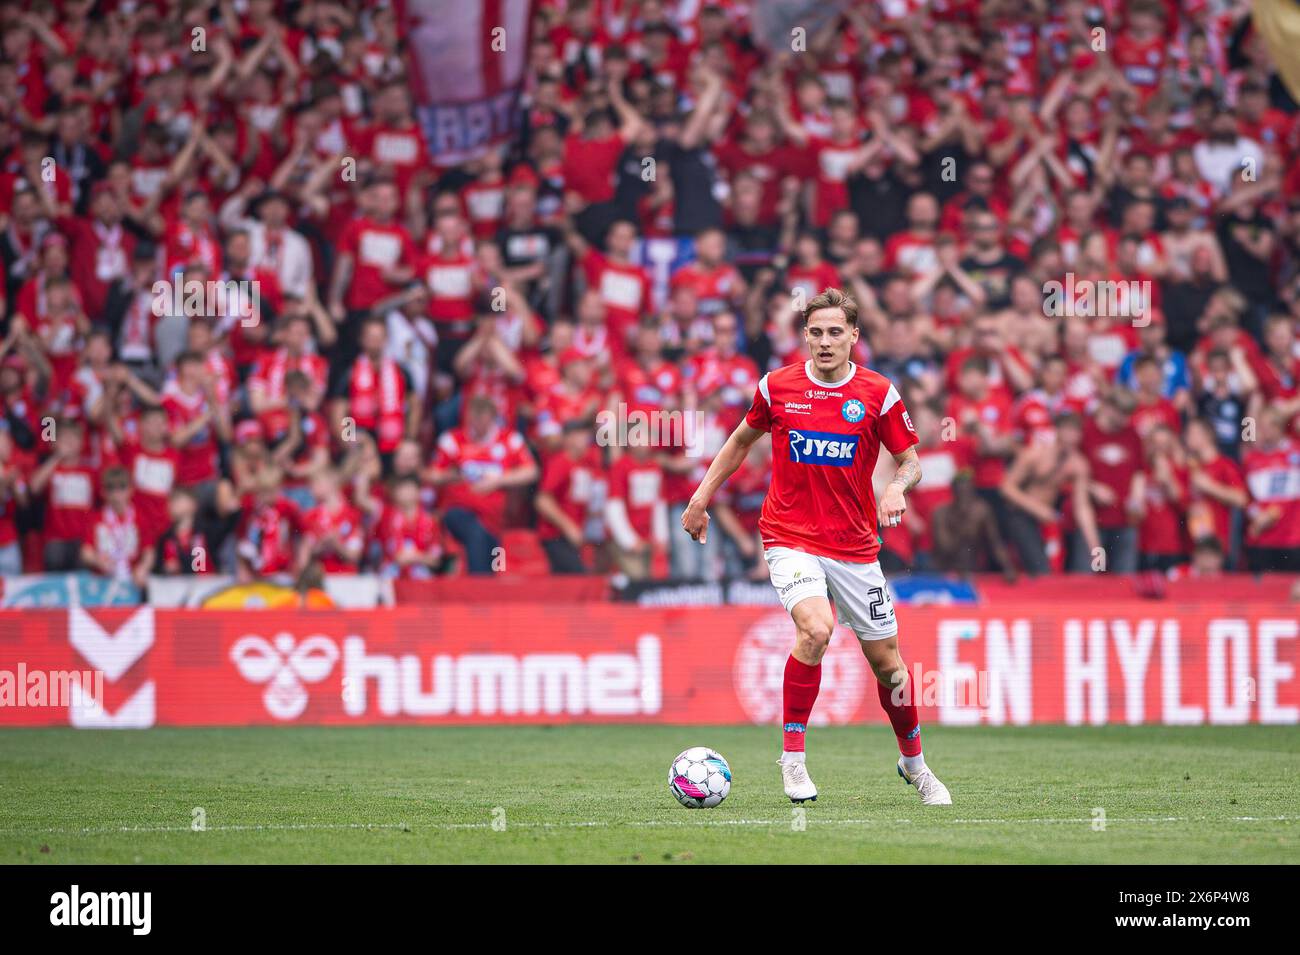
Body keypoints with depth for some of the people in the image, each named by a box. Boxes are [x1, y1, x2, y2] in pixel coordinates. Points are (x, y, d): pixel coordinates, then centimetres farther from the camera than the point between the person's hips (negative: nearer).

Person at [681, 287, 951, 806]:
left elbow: (910, 460, 2)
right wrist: (702, 496, 15)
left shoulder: (878, 393, -4)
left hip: (855, 545, 2)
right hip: (790, 538, -2)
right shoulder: (778, 386, -2)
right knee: (815, 628, -28)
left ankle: (913, 761, 32)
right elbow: (742, 438, 16)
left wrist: (898, 487, -20)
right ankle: (793, 754, -15)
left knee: (885, 659, 8)